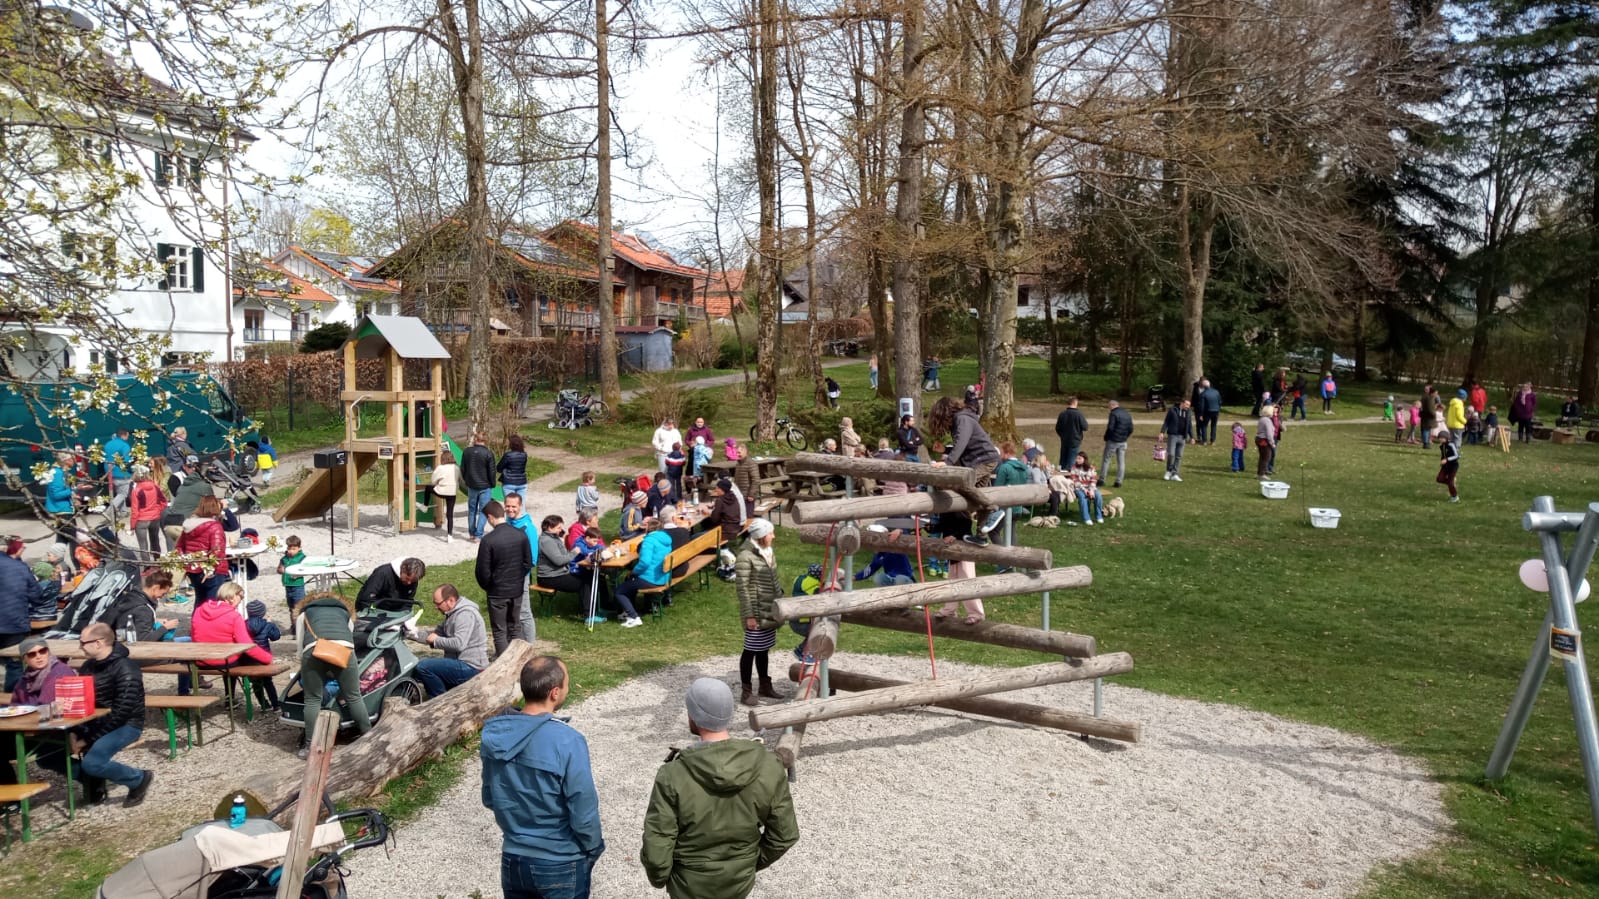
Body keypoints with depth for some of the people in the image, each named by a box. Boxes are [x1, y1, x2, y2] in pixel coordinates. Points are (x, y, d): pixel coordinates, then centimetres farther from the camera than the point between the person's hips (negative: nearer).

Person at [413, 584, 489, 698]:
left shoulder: (465, 614, -19)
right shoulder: (453, 613, 15)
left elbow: (459, 644, -30)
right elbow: (437, 632, 15)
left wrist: (436, 640, -15)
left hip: (469, 667, -11)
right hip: (463, 664, 11)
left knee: (423, 666, -20)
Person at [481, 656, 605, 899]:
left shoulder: (495, 734, -8)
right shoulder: (567, 741, -27)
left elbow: (489, 799, 6)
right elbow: (583, 812, -20)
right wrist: (593, 850, -2)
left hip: (512, 859, 5)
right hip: (560, 865, -5)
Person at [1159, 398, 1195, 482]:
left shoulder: (1188, 412, 9)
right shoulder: (1172, 410, -2)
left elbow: (1190, 425, 14)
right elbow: (1166, 422, -1)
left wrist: (1192, 437, 8)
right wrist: (1162, 432, -10)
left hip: (1182, 437, 4)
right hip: (1172, 435, -4)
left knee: (1179, 456, 4)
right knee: (1171, 454, -9)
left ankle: (1174, 474, 10)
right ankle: (1169, 471, 11)